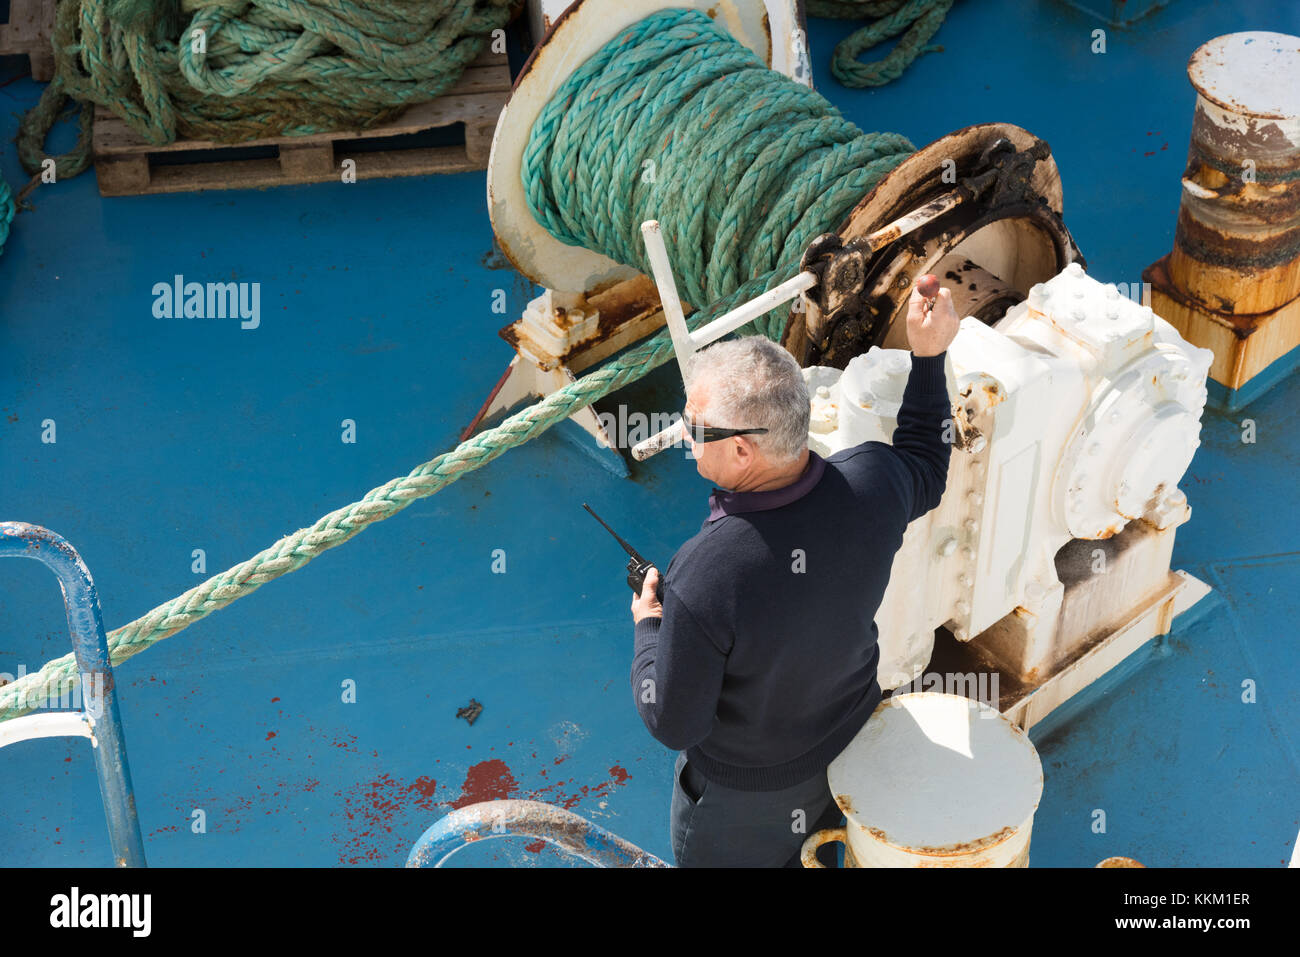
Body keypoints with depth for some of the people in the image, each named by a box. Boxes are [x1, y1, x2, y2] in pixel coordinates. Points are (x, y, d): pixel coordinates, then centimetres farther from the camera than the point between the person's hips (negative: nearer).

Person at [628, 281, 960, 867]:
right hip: (851, 729, 5)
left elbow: (673, 724, -26)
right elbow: (926, 473, 0)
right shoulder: (869, 482, -28)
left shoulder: (703, 580, -43)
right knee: (820, 846, 34)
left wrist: (647, 629, -10)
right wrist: (929, 356, 3)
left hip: (747, 784, -5)